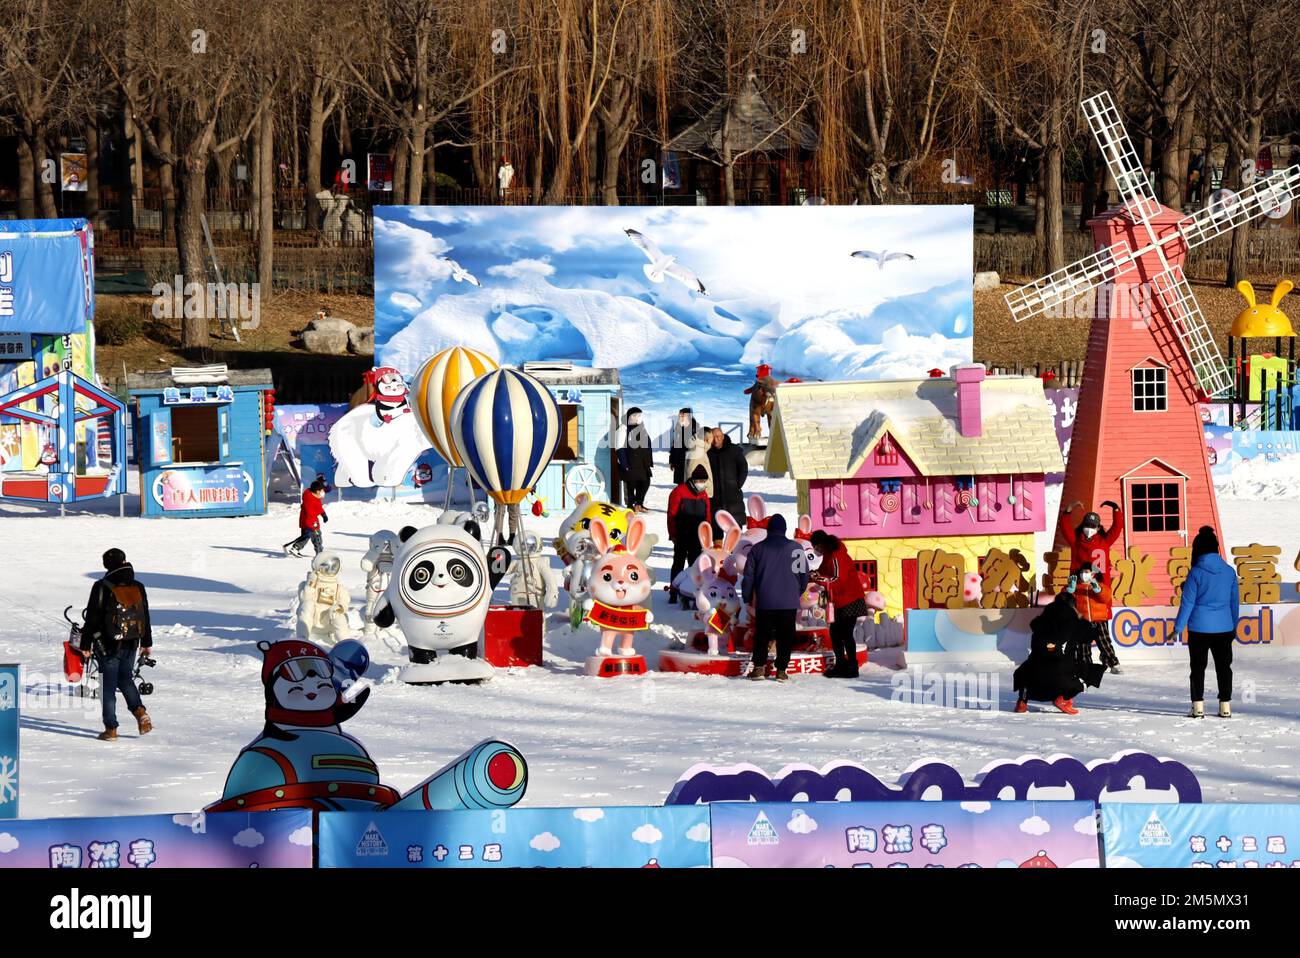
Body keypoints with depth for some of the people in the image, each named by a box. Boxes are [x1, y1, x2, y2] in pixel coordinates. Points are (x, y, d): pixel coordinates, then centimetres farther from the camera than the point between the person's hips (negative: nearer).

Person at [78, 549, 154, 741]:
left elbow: (92, 617, -10)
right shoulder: (138, 588, 2)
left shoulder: (102, 588, -12)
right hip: (131, 644, 5)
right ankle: (140, 712, 0)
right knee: (126, 679, 22)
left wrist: (86, 645, -2)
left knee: (108, 686, 3)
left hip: (108, 645, -5)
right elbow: (145, 617, 12)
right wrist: (146, 643, 23)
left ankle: (111, 729, 4)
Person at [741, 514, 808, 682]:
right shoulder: (795, 548, 0)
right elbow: (804, 573, 6)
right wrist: (798, 592, 22)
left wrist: (747, 598, 16)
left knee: (761, 635, 11)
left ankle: (759, 667, 2)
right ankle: (781, 670, 2)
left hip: (764, 602, 1)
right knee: (785, 637, 5)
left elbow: (748, 575, 5)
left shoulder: (757, 548, 2)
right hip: (789, 603, -1)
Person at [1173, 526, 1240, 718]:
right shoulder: (1229, 571, 2)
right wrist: (1234, 626, 21)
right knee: (1224, 666, 10)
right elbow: (1235, 601, 10)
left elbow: (1187, 602, -9)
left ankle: (1198, 707, 2)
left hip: (1199, 628, -3)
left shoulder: (1196, 573, -10)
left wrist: (1178, 628, -3)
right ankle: (1225, 707, 10)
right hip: (1224, 628, 3)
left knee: (1198, 667, 5)